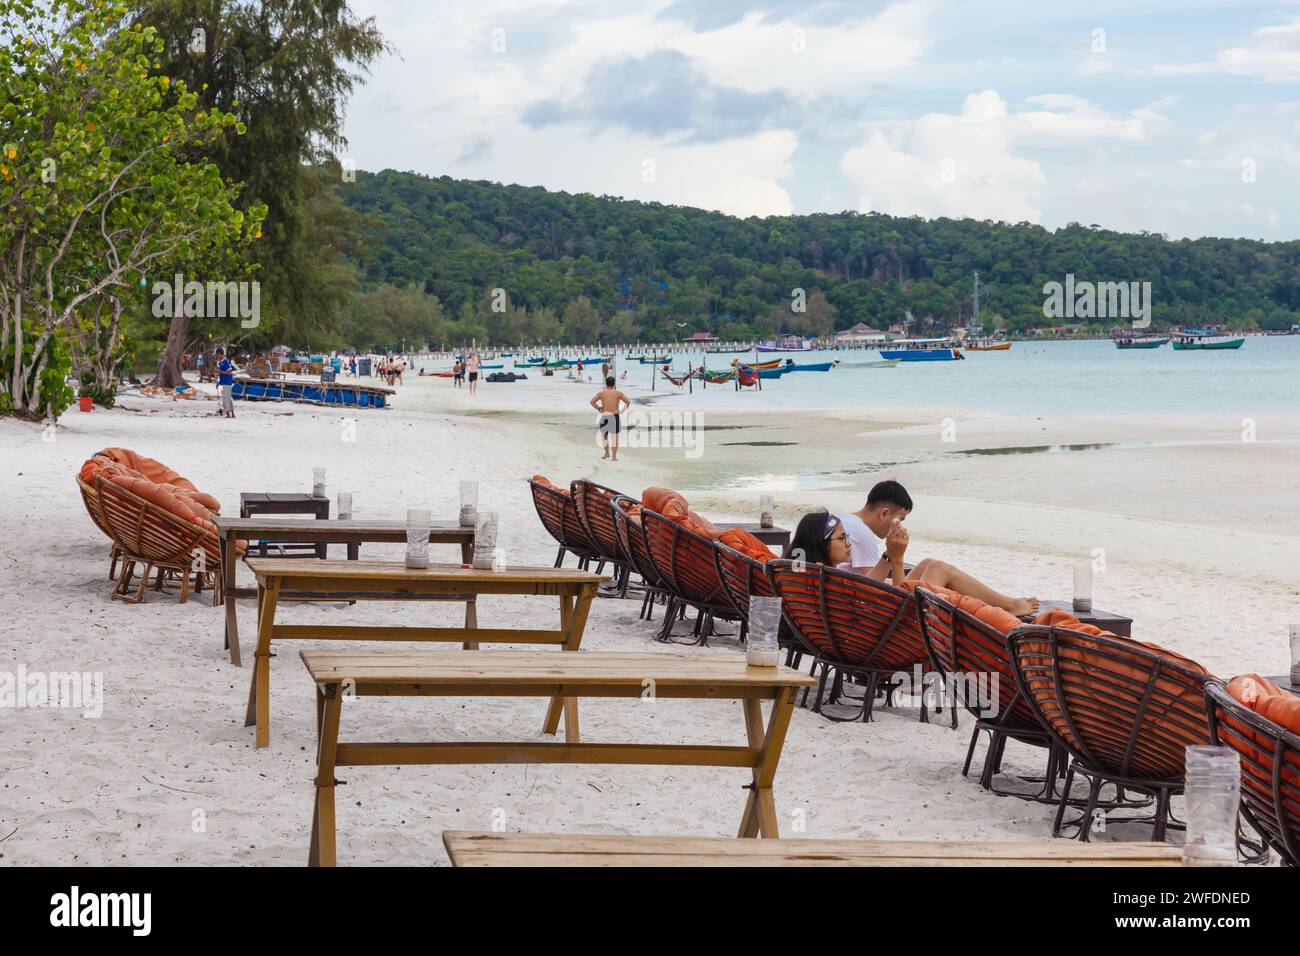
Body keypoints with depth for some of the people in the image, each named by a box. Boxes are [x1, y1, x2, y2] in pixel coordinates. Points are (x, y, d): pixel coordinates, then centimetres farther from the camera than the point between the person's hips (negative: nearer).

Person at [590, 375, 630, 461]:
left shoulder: (601, 392, 2)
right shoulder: (618, 393, 1)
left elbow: (592, 402, -3)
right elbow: (628, 402, 0)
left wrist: (599, 409, 5)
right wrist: (622, 410, 5)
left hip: (605, 416, 1)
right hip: (615, 416, -1)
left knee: (604, 435, 21)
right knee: (615, 436, 0)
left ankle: (607, 453, 26)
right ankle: (614, 456, -5)